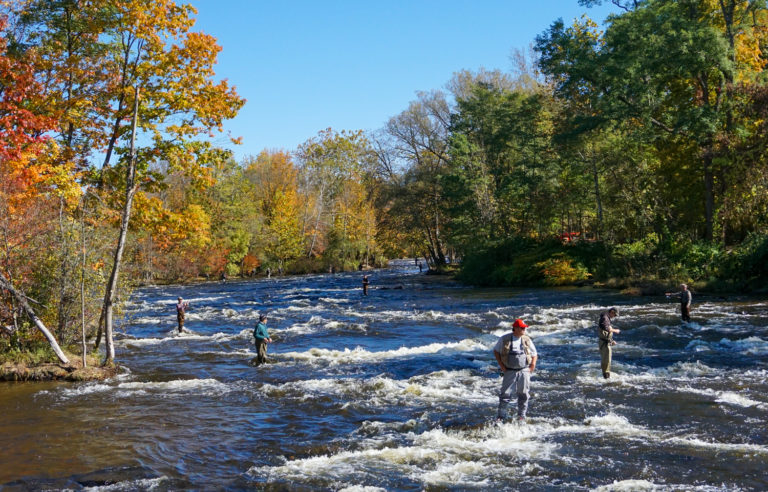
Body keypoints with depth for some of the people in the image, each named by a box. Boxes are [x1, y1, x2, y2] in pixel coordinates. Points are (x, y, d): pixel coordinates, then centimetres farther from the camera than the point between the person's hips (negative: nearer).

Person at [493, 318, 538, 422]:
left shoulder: (527, 340, 4)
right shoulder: (505, 339, -2)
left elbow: (534, 354, 13)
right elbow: (496, 351, 8)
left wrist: (533, 365, -4)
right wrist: (501, 365, -1)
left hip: (524, 371, 2)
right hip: (509, 371, -2)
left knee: (523, 394, 6)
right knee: (505, 394, -2)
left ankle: (522, 415, 18)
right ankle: (501, 415, 7)